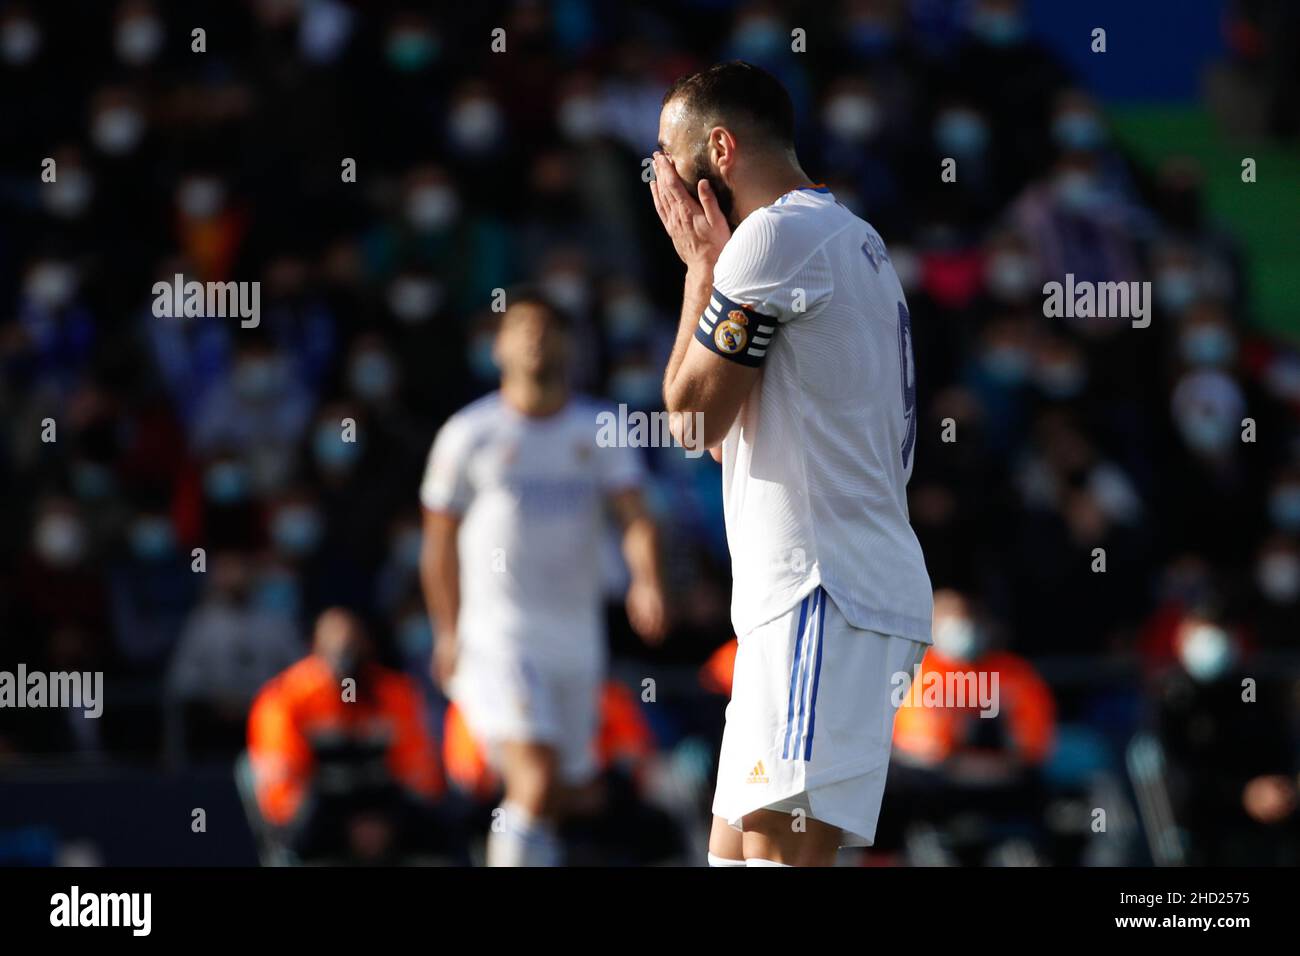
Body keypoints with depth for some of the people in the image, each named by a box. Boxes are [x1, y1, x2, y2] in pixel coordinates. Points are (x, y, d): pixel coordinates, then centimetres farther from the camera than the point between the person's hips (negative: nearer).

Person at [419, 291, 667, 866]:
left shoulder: (600, 431, 7)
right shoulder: (470, 435, -1)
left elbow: (634, 516, -5)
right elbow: (439, 543, 6)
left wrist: (646, 582, -25)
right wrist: (448, 633, 3)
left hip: (578, 632, 4)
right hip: (498, 632, -4)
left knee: (564, 790, 12)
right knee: (537, 781, -21)